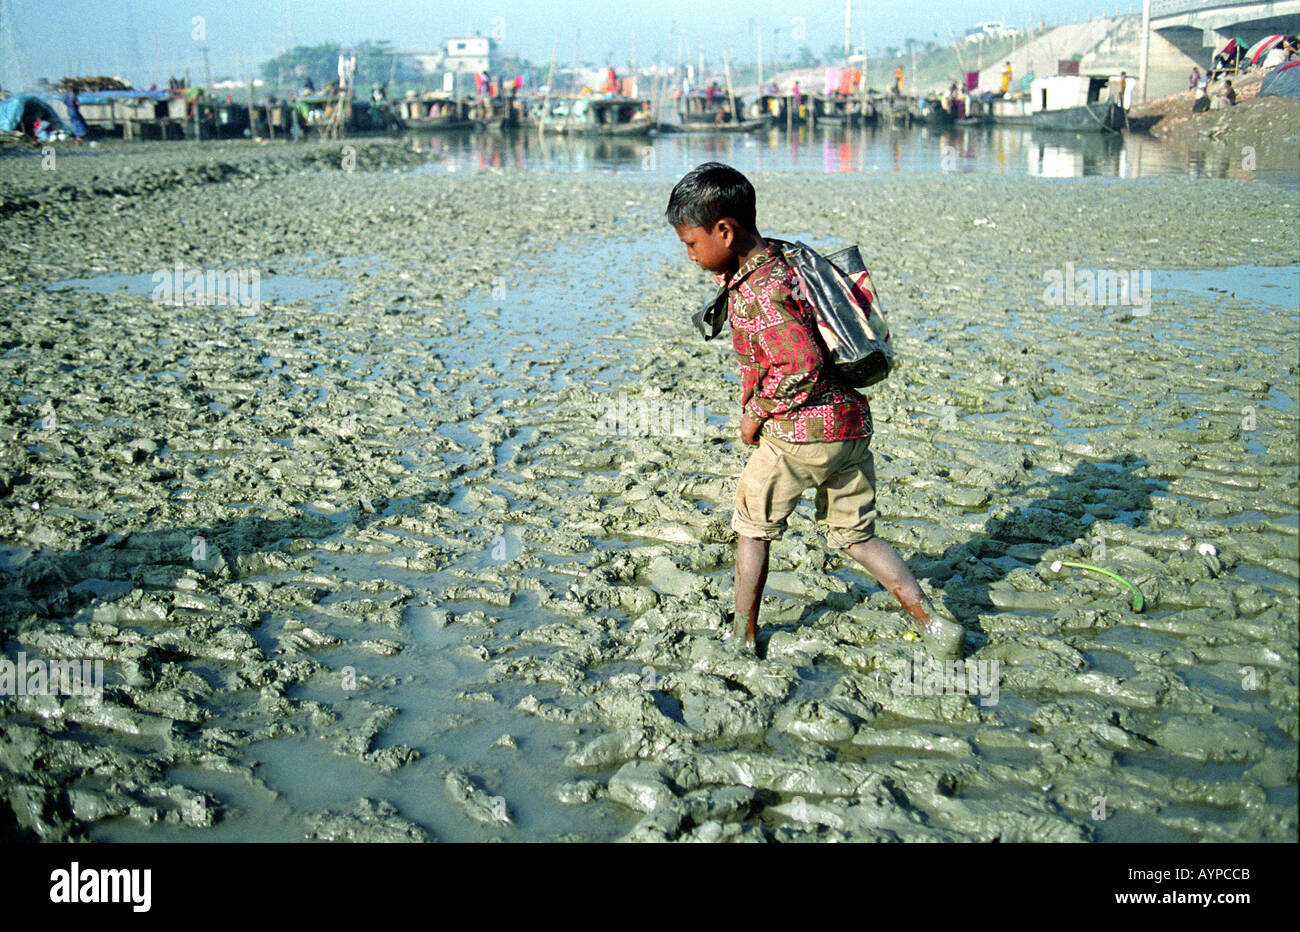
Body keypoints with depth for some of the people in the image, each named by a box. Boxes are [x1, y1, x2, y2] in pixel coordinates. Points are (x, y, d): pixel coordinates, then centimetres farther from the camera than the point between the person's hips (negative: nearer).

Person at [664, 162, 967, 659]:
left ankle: (742, 636, 24)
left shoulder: (756, 294, -19)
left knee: (753, 528, 12)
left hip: (799, 433, -9)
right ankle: (934, 624, 10)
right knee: (854, 535, 18)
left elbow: (803, 365, -25)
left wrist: (757, 412, -13)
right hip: (852, 422, 9)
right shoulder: (780, 261, 10)